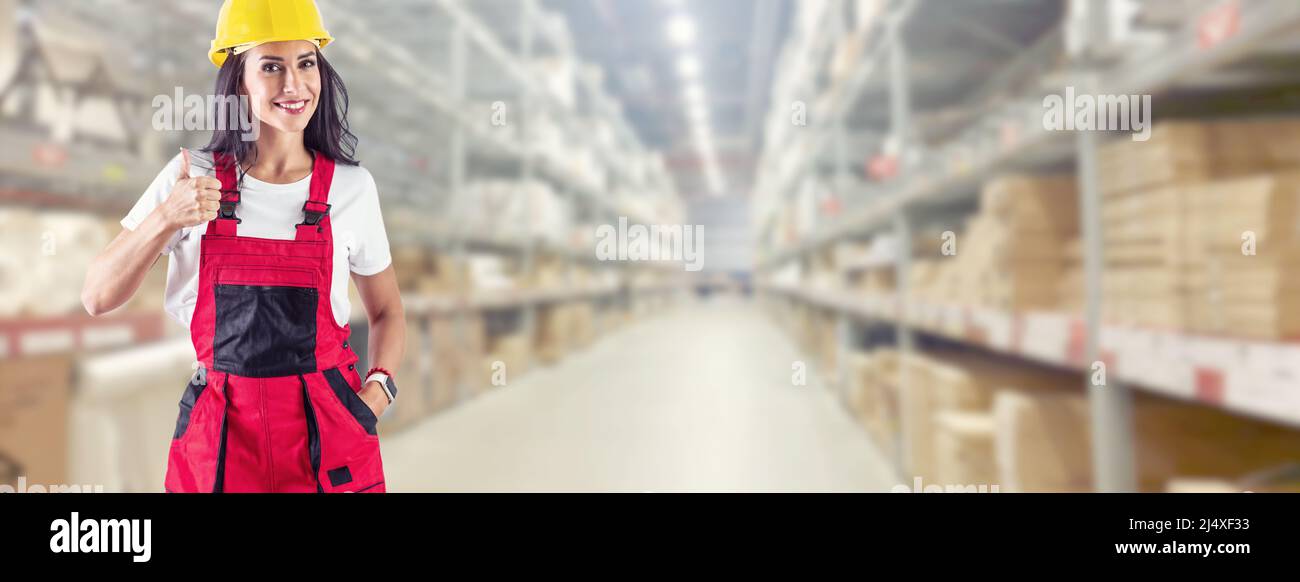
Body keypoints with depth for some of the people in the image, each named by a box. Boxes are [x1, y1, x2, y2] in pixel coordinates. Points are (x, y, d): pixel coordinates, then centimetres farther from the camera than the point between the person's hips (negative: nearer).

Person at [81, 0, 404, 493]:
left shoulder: (351, 187, -2)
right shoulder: (191, 178, -2)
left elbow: (387, 312, 9)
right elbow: (97, 299, -3)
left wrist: (377, 388, -9)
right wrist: (166, 218, -17)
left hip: (327, 433, 0)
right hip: (220, 432, 0)